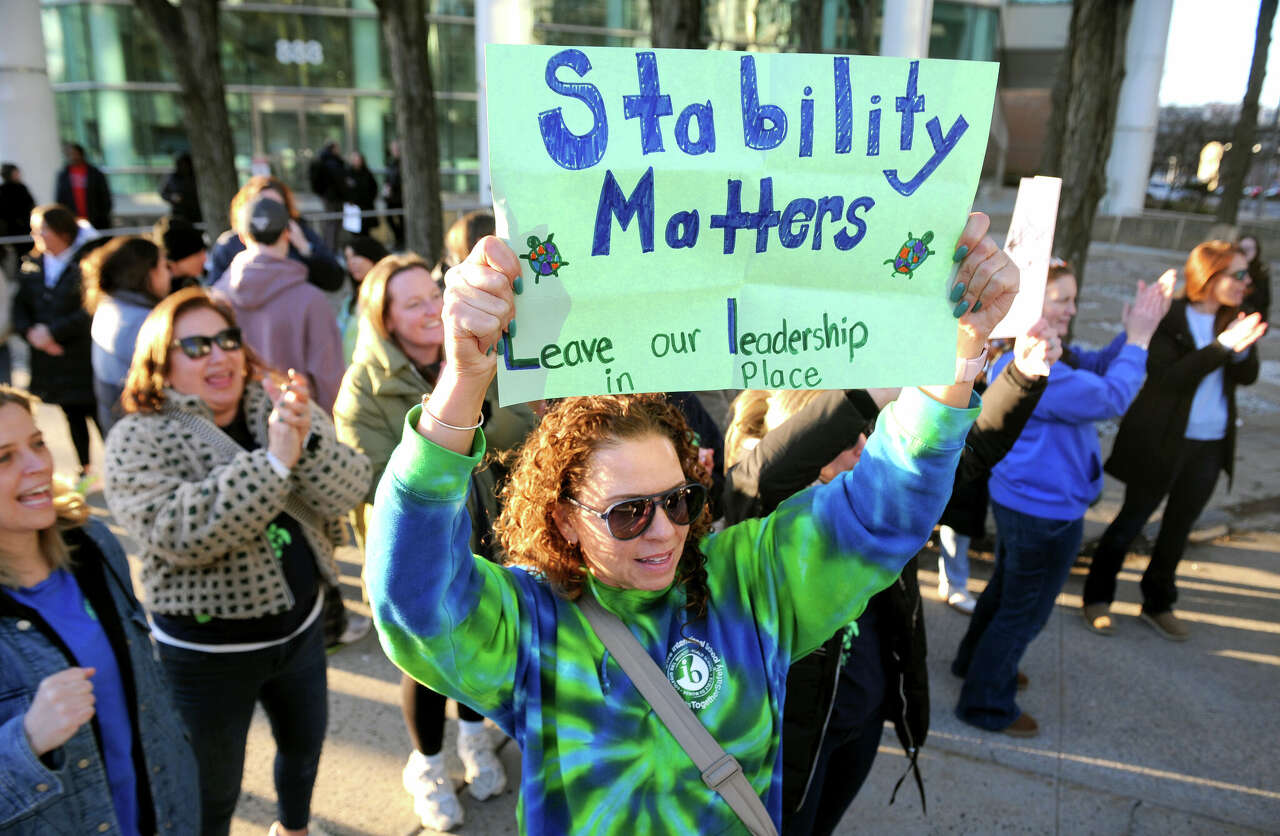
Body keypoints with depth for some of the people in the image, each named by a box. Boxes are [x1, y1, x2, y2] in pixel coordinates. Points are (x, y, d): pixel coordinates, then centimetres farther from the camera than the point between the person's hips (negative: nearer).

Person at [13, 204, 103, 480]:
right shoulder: (32, 263, 8)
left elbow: (92, 311, -18)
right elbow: (20, 305, 10)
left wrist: (53, 331, -16)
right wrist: (30, 332, -8)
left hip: (86, 357, -6)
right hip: (50, 359, 6)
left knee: (98, 413, -3)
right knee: (73, 416, 16)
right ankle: (85, 469, 30)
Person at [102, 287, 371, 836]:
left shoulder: (281, 408, -3)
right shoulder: (138, 440, -14)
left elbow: (348, 492, -15)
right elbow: (179, 534, -30)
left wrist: (306, 437, -34)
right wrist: (274, 460, -36)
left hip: (299, 622, 5)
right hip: (207, 651, -4)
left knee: (305, 743, 27)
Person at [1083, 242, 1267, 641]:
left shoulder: (1233, 321, 4)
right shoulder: (1169, 318, -13)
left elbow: (1247, 376, -2)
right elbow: (1168, 377, -23)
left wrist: (1244, 347, -22)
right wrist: (1222, 346, -29)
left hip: (1210, 445, 6)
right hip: (1162, 441, -6)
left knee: (1179, 527, 15)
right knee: (1131, 521, 6)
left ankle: (1158, 603, 30)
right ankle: (1097, 598, 20)